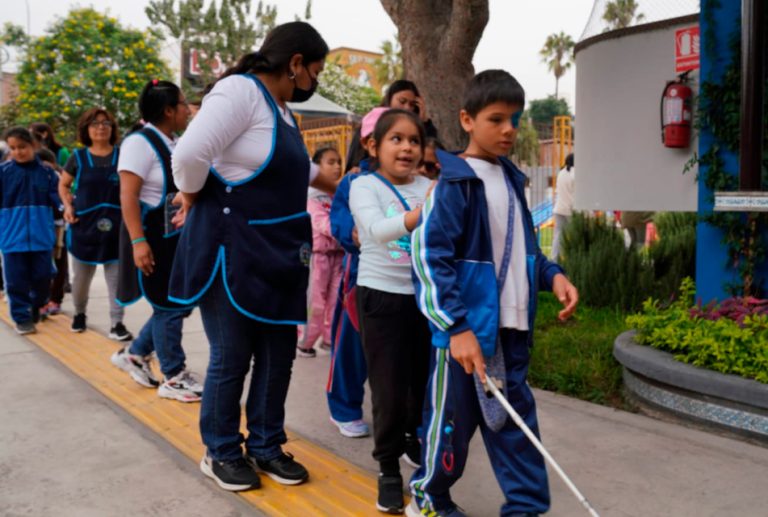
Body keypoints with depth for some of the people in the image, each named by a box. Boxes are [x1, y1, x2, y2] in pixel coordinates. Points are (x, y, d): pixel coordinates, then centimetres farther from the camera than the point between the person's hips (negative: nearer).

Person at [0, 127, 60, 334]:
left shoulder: (47, 172, 2)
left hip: (42, 236, 1)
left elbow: (57, 199, 2)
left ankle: (36, 307, 35)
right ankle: (22, 317, 16)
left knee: (43, 277, 9)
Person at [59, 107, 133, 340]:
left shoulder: (122, 155, 2)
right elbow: (63, 184, 16)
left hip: (115, 227, -1)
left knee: (116, 277, -1)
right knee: (81, 277, 11)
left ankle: (117, 324, 4)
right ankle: (79, 314, 35)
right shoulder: (78, 157, 3)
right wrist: (68, 206, -2)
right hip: (84, 226, 1)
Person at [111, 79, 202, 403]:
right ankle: (173, 378, 13)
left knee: (180, 302, 12)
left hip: (177, 236, 9)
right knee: (168, 306, -1)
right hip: (153, 236, -9)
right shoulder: (139, 143, -14)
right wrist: (138, 241, -27)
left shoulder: (174, 144, 12)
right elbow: (128, 197, -20)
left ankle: (135, 354, 29)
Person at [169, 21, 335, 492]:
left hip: (276, 254, 9)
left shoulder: (281, 109, 14)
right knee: (231, 359, 3)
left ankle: (266, 447, 30)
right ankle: (220, 453, 24)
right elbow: (190, 156, -28)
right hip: (232, 252, -9)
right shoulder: (239, 91, -16)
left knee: (278, 355, 13)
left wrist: (340, 188, 35)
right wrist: (194, 204, -10)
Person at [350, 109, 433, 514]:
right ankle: (388, 467, 19)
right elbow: (377, 229, -25)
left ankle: (415, 438, 43)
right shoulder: (364, 185, -7)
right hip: (382, 296, -4)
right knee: (389, 388, 1)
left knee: (426, 378, 16)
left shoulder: (428, 187, 5)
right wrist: (421, 212, -39)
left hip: (424, 295, 4)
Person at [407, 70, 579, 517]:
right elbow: (429, 257, -18)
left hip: (512, 327, 7)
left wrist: (553, 275, 4)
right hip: (467, 328, -7)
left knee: (516, 418, 14)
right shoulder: (456, 183, -12)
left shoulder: (512, 180, 12)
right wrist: (457, 327, -23)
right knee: (453, 419, 7)